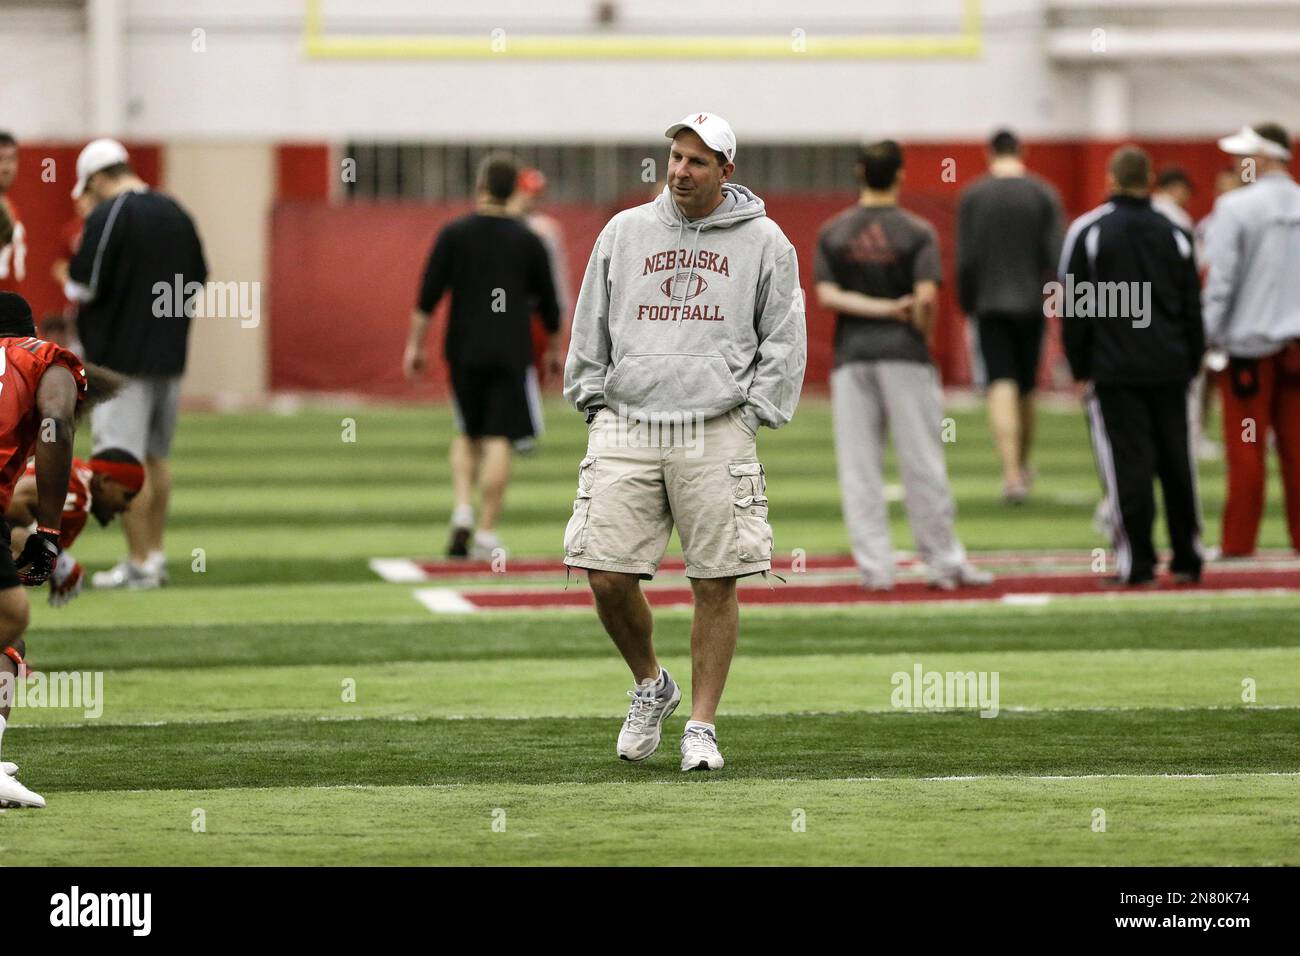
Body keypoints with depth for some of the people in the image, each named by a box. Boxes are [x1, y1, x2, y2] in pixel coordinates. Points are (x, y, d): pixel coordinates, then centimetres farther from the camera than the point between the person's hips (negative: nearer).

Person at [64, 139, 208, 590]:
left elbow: (84, 287, -16)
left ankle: (139, 563, -4)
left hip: (121, 356, -8)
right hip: (170, 357, 8)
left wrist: (70, 278, 5)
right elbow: (198, 280, 16)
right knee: (156, 458, 16)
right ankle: (155, 555, 19)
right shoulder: (176, 213, 10)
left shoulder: (108, 216, -13)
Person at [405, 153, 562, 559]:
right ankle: (486, 533, -6)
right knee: (499, 440, -2)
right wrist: (555, 349, 20)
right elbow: (548, 303, 6)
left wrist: (415, 345, 1)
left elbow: (428, 296, -5)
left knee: (468, 434, 18)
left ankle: (463, 511, -1)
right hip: (511, 353, -1)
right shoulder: (528, 240, 1)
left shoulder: (454, 234, -1)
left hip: (464, 349, 1)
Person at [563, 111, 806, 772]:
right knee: (607, 576, -6)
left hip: (717, 432, -2)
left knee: (716, 583, -4)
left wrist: (754, 413, 0)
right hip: (626, 428, 2)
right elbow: (589, 329, 18)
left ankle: (701, 725, 5)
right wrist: (595, 402, 8)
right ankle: (650, 685, 19)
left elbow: (785, 339, 9)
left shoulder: (763, 241, 7)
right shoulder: (623, 232, 12)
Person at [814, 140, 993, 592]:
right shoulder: (917, 232, -4)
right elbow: (926, 296, -14)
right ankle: (943, 561, 7)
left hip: (851, 354, 2)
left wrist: (882, 309, -8)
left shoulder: (833, 232, 4)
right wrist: (922, 333, 3)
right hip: (904, 353, -2)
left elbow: (827, 295, -6)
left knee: (859, 466, 3)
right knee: (922, 463, 3)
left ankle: (874, 566, -1)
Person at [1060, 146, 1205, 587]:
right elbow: (1192, 307, 11)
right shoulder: (1174, 235, 8)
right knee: (1176, 462, 9)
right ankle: (1188, 560, 13)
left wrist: (1080, 368, 3)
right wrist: (1192, 365, 17)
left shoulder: (1087, 231, -1)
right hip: (1170, 367, 3)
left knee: (1127, 464, -3)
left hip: (1114, 369, -3)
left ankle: (1137, 563, -6)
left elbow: (1075, 307, -2)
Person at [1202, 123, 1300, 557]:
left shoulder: (1235, 207, -11)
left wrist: (1208, 337, -5)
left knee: (1245, 447, 1)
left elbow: (1220, 280, -11)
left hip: (1250, 340, -4)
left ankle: (1238, 539, 4)